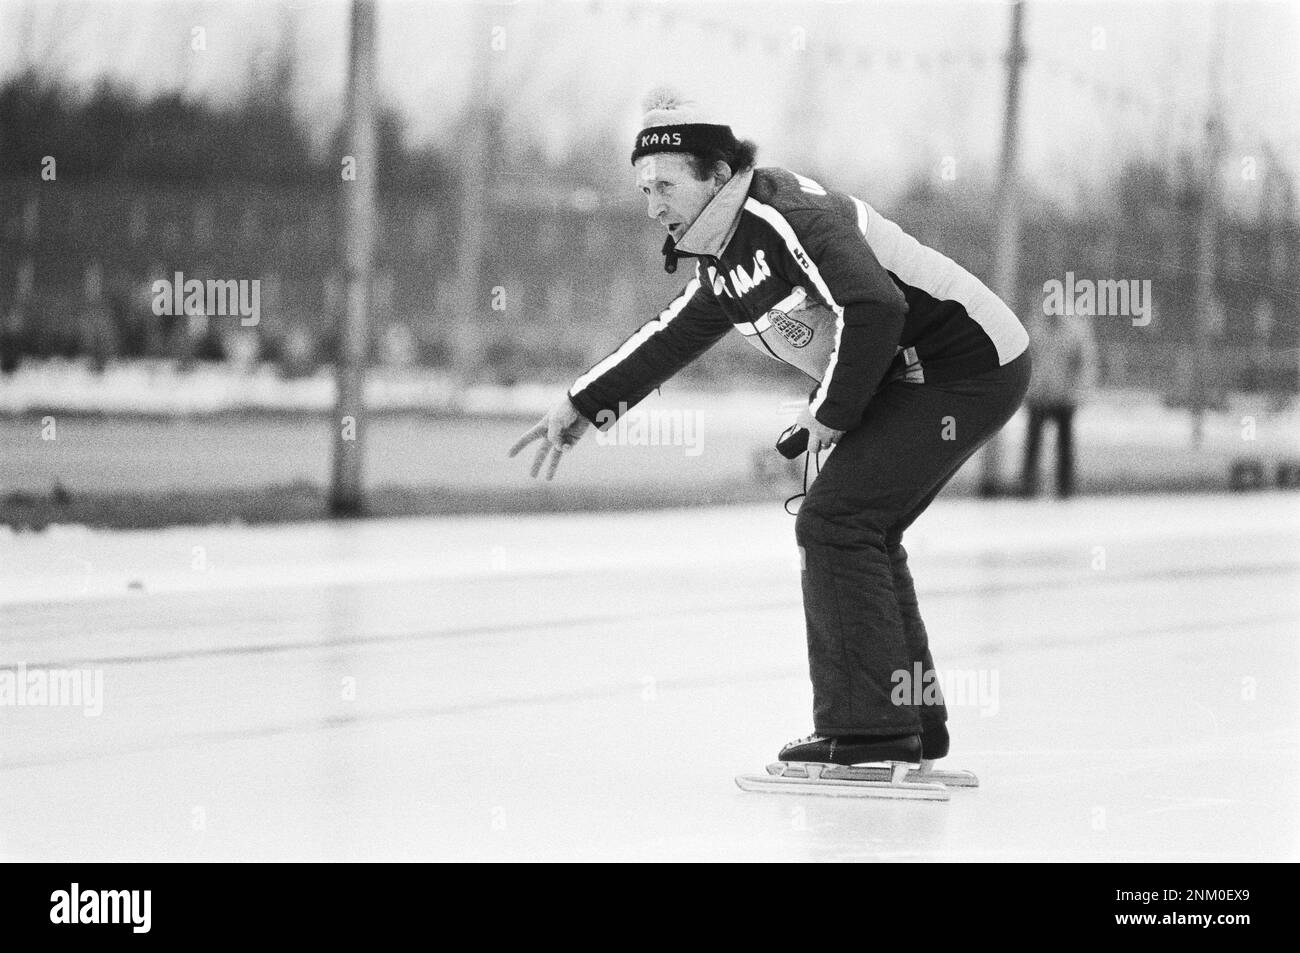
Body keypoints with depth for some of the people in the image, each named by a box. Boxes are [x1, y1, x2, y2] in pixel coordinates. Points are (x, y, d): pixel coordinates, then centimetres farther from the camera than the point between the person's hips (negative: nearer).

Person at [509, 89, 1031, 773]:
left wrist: (833, 410, -18)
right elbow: (673, 337, 27)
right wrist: (582, 406, 28)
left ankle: (865, 725, -10)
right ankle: (912, 720, 22)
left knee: (834, 521, -12)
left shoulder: (786, 216, -19)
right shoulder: (725, 263, 12)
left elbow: (873, 308, -30)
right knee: (860, 532, 14)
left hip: (967, 369, -10)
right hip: (909, 382, 10)